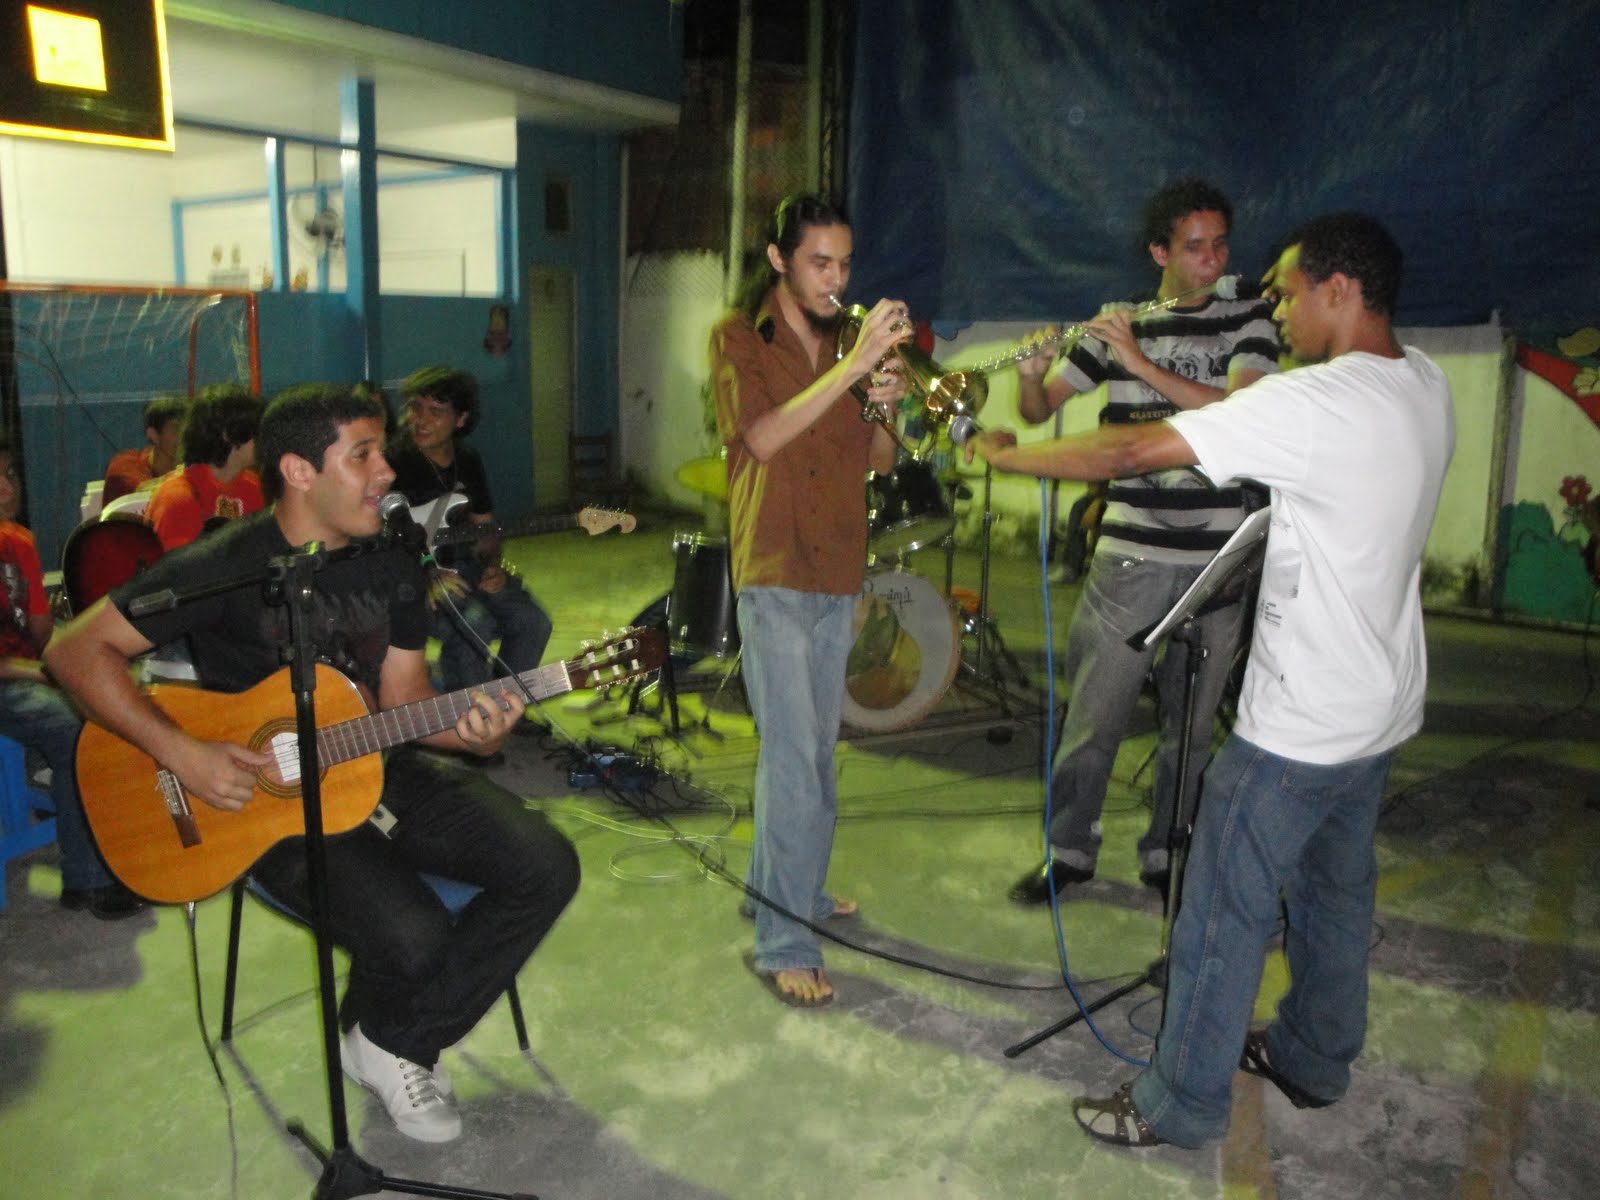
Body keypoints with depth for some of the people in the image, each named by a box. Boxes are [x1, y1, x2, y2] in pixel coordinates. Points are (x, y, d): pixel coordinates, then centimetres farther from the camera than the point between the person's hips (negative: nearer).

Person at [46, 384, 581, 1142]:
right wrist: (181, 754, -20)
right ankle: (373, 1028, 13)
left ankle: (401, 1044, 6)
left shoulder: (392, 568, 4)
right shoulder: (225, 568, -14)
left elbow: (401, 700, 7)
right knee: (413, 939, -27)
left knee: (545, 868, -10)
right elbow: (77, 650, -10)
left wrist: (468, 731, -15)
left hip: (375, 770, 6)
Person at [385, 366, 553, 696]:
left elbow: (485, 527, 17)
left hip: (457, 567, 7)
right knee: (474, 624, -32)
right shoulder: (392, 461, -12)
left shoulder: (468, 462, 8)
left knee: (532, 622, -9)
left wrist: (493, 566, -4)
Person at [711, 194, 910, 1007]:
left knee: (815, 750, 16)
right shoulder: (738, 338, -4)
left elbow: (879, 461, 11)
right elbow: (762, 437, -21)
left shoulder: (848, 342, 14)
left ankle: (791, 887, 34)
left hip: (839, 576, 7)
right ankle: (784, 944, -2)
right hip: (774, 574, -6)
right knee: (792, 759, -10)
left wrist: (885, 407, -11)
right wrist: (853, 365, -27)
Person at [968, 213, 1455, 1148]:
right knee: (1337, 890, 23)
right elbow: (1245, 420, 10)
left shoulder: (1317, 402, -24)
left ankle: (1182, 1106, 19)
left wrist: (1009, 454, -8)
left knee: (1225, 911, 4)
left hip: (1302, 720, -9)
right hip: (1384, 708, 9)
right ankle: (1315, 1058, 42)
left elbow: (1134, 452, -23)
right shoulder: (1425, 385, 3)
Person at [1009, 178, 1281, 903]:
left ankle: (1165, 854, 27)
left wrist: (1141, 365, -18)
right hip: (1130, 553, 0)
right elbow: (1039, 411, 10)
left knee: (1190, 721, 10)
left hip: (1218, 558, 0)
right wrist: (1032, 372, -12)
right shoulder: (1118, 325, 8)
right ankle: (1069, 852, 21)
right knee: (1094, 714, 4)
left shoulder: (1247, 320, 5)